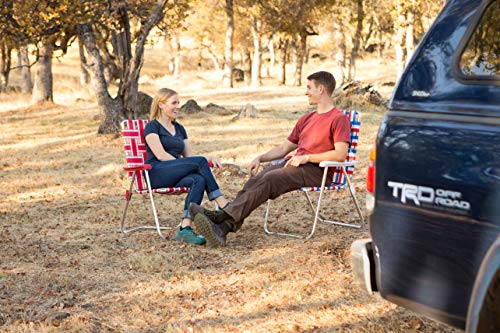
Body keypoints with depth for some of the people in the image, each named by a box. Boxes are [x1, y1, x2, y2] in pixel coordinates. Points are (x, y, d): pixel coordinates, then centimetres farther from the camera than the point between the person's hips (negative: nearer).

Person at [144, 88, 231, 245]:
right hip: (156, 174, -6)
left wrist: (210, 158, -1)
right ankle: (224, 206, -28)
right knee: (199, 161, -27)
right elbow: (160, 155, -10)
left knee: (199, 180, -31)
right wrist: (183, 164, -15)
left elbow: (189, 155, 19)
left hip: (176, 176, 6)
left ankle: (185, 229, -42)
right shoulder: (152, 127, 5)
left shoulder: (179, 128, 25)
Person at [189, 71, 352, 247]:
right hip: (292, 163, 7)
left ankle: (222, 216, -37)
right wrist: (260, 158, 10)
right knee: (254, 181, -20)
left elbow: (341, 154, -13)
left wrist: (307, 157, -16)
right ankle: (222, 228, -36)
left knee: (269, 179, -30)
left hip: (315, 169, -7)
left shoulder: (339, 119, 1)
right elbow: (284, 148, 27)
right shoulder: (306, 119, 28)